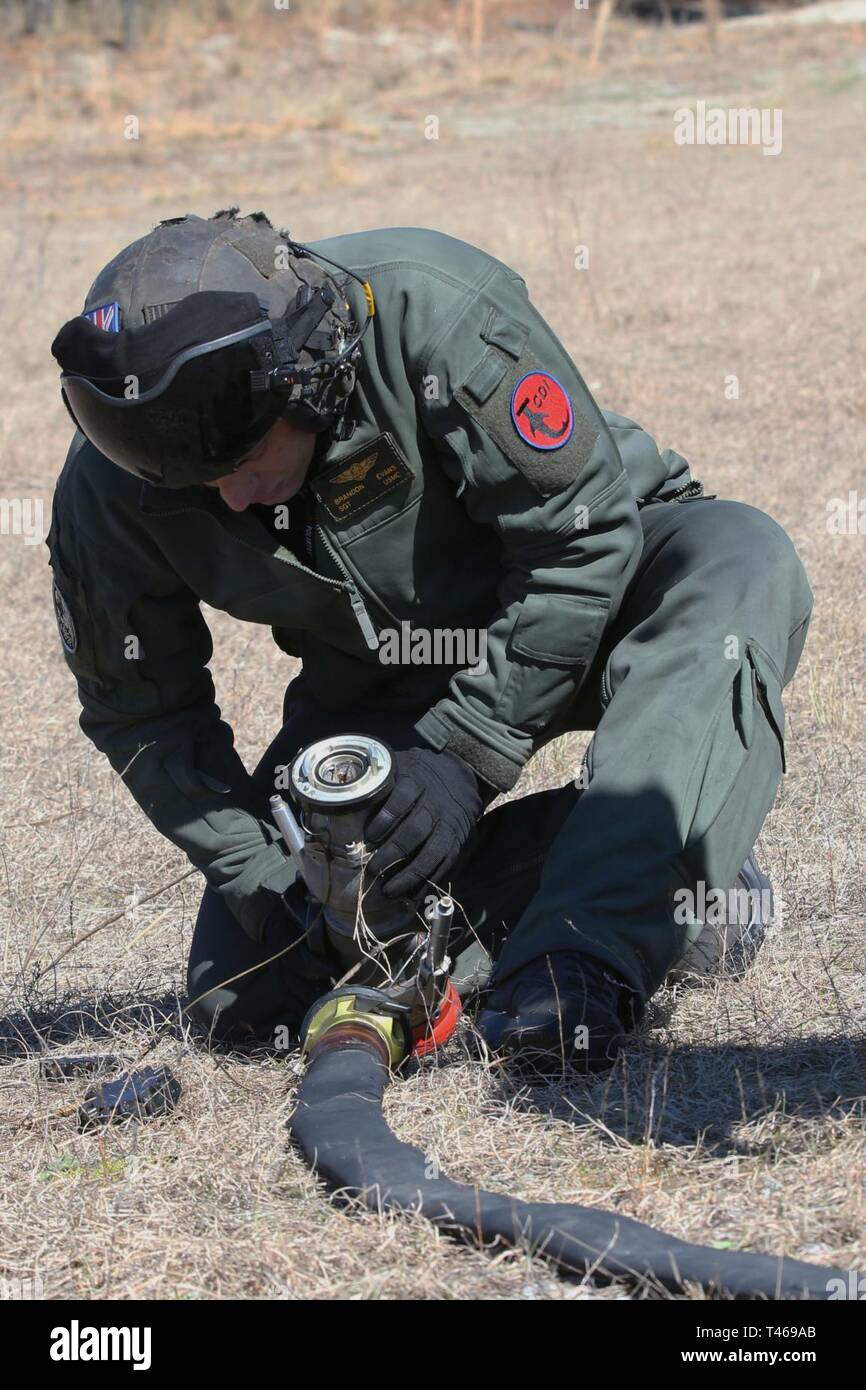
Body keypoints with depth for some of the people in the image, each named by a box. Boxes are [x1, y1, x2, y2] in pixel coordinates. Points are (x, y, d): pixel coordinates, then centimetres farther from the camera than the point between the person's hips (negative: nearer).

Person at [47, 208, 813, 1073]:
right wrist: (262, 874, -17)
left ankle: (581, 962, -41)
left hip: (579, 595, -3)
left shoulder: (428, 312, -33)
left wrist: (466, 752, -29)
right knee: (243, 995, -9)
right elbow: (140, 713, -6)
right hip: (381, 687, 3)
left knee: (740, 566, -37)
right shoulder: (109, 491, -21)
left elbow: (583, 535, -26)